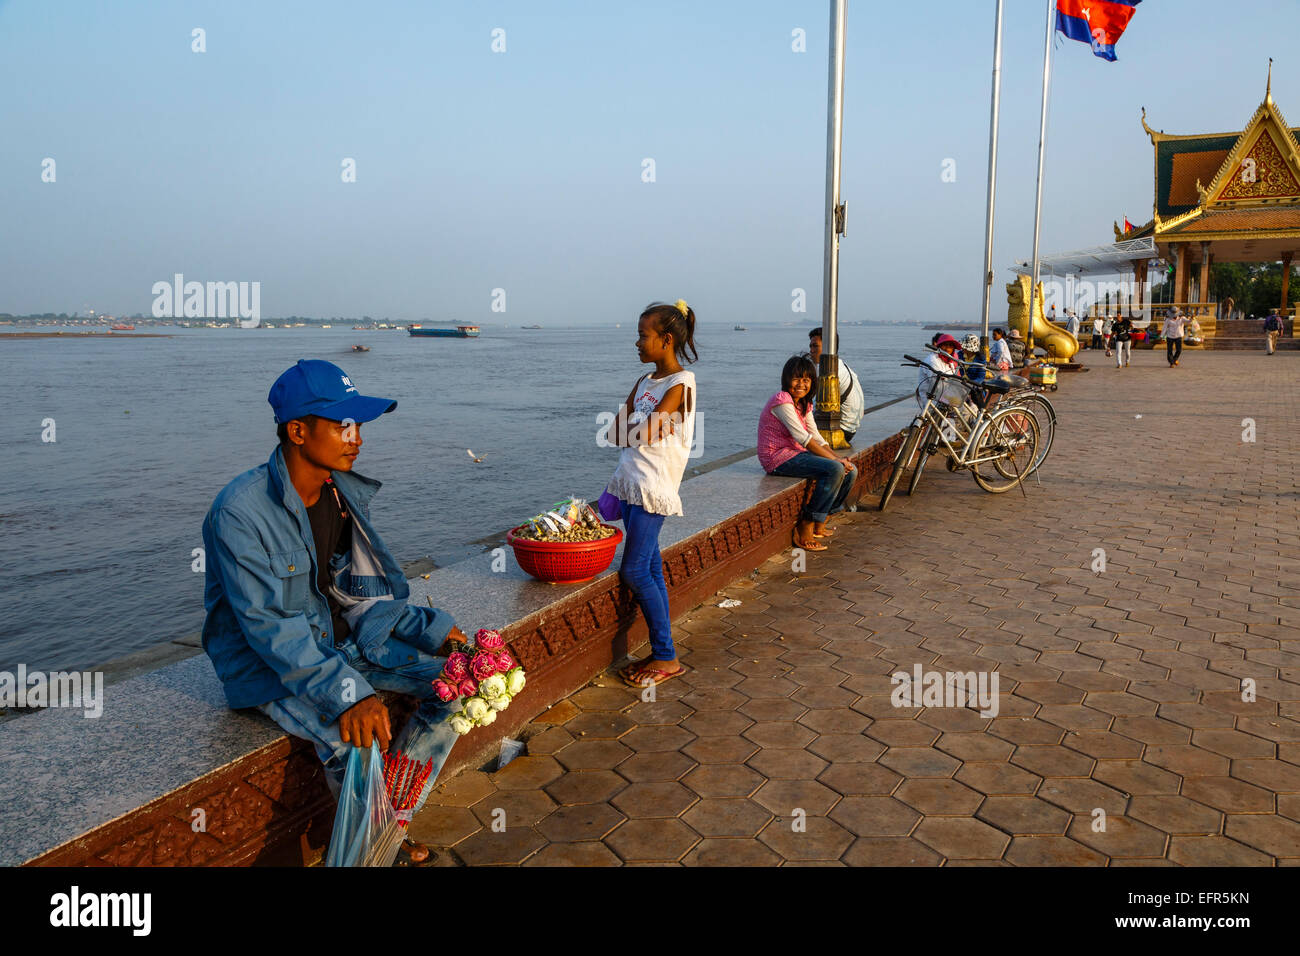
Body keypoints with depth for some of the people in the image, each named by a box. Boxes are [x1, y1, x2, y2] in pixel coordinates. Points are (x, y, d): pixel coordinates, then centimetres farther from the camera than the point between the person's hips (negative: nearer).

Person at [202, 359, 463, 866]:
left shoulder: (344, 493, -2)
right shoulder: (240, 511, -23)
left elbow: (358, 593, 4)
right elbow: (268, 625, -27)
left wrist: (432, 629, -9)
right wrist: (345, 693, -38)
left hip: (339, 640, 7)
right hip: (268, 664, -7)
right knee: (357, 738, -31)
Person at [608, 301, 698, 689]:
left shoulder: (680, 384, -11)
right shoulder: (645, 380, 14)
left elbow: (639, 434, -16)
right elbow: (616, 430, 10)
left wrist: (630, 426, 3)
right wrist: (642, 426, -7)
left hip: (653, 486, -8)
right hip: (630, 482, 8)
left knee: (634, 571, -7)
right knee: (651, 570, 9)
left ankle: (666, 658, 5)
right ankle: (660, 653, 17)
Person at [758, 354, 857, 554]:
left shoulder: (804, 404, 14)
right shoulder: (782, 400, -16)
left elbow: (816, 437, 11)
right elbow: (803, 438, -21)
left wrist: (837, 457, -6)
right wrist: (835, 459, -20)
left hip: (795, 453, 9)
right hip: (778, 457, -9)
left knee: (850, 470, 0)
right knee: (834, 470, -26)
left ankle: (819, 525, 8)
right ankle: (804, 532, -20)